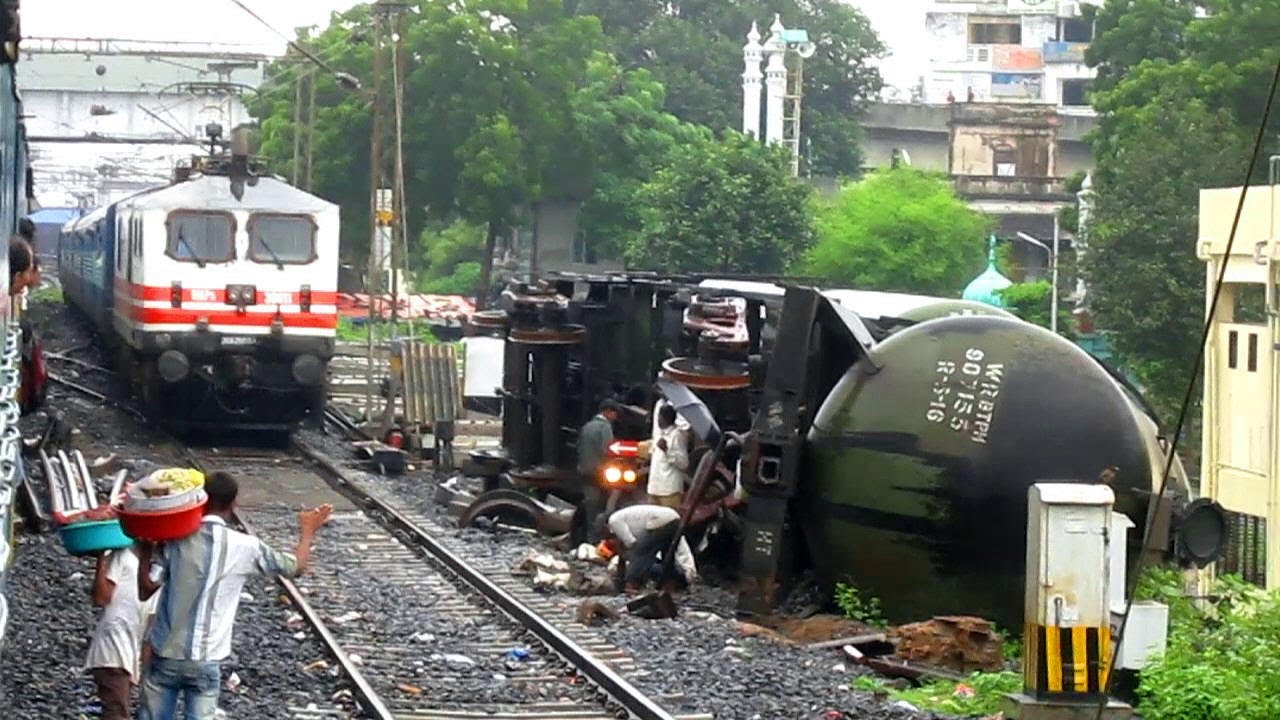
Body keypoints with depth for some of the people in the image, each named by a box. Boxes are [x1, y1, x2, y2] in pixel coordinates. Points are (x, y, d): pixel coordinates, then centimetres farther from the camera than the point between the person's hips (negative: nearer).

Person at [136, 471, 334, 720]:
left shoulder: (175, 539, -8)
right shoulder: (245, 547, -7)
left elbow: (146, 590, -9)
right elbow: (295, 566, 6)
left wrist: (145, 551, 5)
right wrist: (308, 531, 23)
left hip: (166, 656, 1)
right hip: (206, 662, -1)